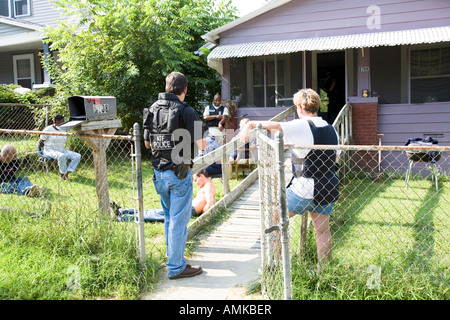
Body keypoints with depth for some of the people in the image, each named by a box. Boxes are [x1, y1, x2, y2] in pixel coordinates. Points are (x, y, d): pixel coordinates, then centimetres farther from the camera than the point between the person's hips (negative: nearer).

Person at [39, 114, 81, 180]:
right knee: (62, 156, -41)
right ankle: (62, 174, -19)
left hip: (61, 150, 7)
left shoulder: (63, 130, 10)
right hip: (50, 150, -7)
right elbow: (41, 142, -5)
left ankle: (66, 173, -20)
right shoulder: (48, 129, -9)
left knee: (78, 156, -14)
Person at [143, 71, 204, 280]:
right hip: (179, 173, -7)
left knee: (169, 215, 23)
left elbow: (147, 143, 14)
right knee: (179, 219, 2)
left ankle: (172, 254, 40)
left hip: (159, 172, 7)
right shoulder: (186, 111, -14)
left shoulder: (153, 109, 6)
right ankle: (176, 267, 10)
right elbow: (200, 145, -15)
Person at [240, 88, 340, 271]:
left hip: (304, 191, -7)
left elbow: (273, 126, -27)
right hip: (328, 188, 7)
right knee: (323, 230, 14)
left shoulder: (302, 126, -14)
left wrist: (251, 124, -12)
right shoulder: (330, 129, 9)